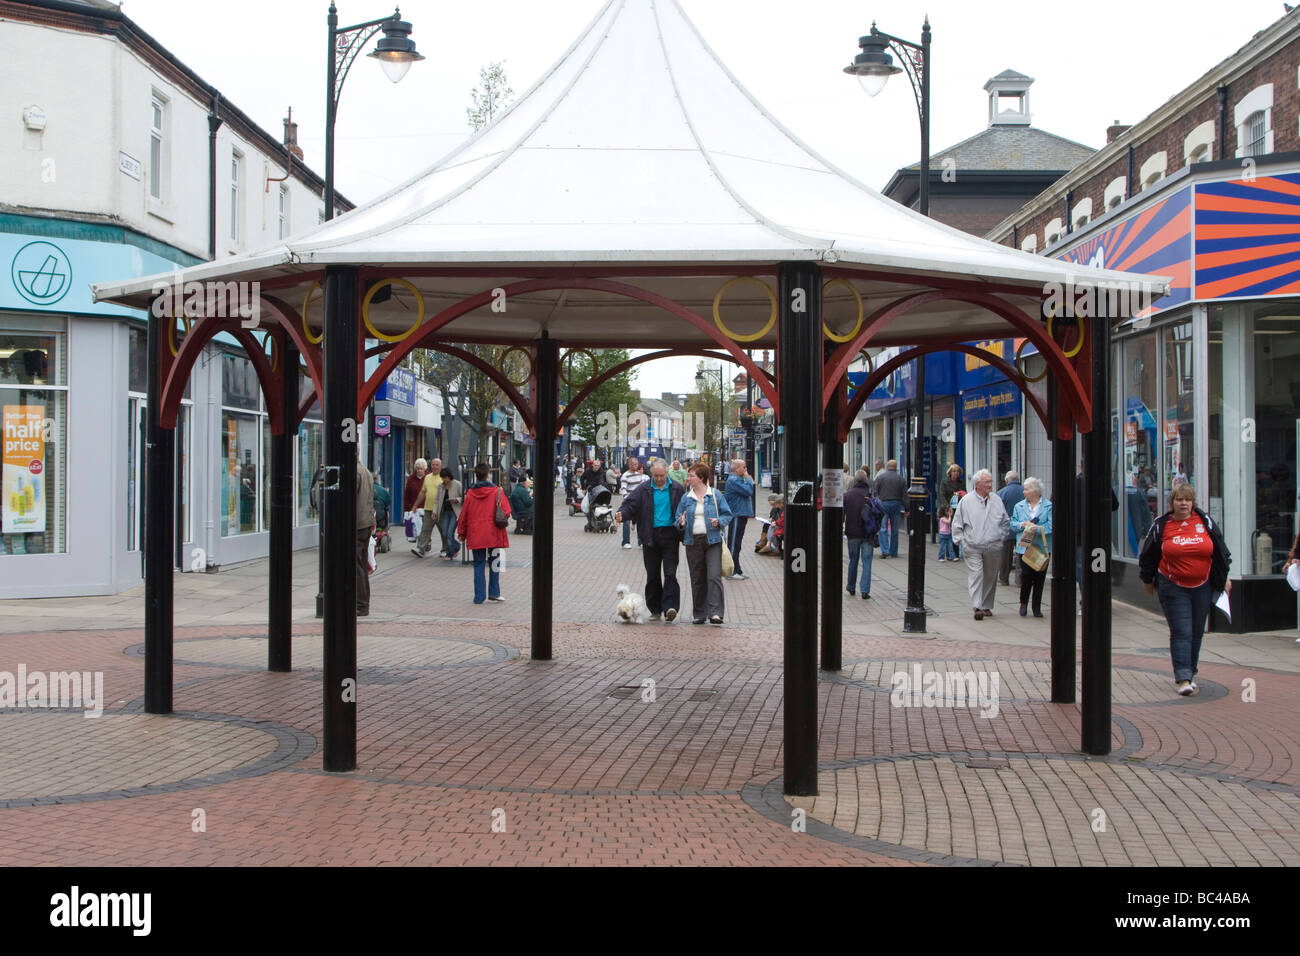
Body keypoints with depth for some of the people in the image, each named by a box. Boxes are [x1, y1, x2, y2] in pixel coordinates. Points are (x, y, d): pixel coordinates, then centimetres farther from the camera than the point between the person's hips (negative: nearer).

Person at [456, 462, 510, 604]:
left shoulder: (470, 493, 0)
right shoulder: (497, 491, -5)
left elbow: (463, 515, 5)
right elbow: (506, 512, -9)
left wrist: (461, 533, 16)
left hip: (476, 536, 1)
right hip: (494, 535, -1)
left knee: (479, 565, 7)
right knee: (494, 563, 11)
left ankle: (479, 596, 4)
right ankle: (494, 592, 7)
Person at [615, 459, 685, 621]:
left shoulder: (677, 488, 4)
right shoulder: (644, 489, 4)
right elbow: (630, 504, -4)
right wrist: (621, 514, -24)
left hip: (670, 535, -1)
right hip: (651, 537, 1)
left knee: (670, 573, -10)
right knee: (652, 576, 7)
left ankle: (669, 607, -14)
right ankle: (655, 610, 16)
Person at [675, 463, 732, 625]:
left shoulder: (715, 496, 3)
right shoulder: (686, 498, 11)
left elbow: (727, 514, 5)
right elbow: (678, 517, 12)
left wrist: (719, 521, -14)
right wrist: (681, 522, -11)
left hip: (712, 540, -3)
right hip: (693, 542, 3)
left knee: (714, 576, -13)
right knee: (697, 579, 7)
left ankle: (715, 613, -15)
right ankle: (699, 614, 16)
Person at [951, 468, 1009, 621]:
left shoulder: (997, 500, 8)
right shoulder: (966, 501, -1)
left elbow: (1005, 522, 20)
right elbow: (957, 524, 7)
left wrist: (1001, 537, 11)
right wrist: (961, 540, 1)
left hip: (993, 547, 3)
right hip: (972, 547, -3)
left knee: (990, 577, 10)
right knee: (975, 576, -12)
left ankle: (987, 607, 22)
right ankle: (977, 608, -17)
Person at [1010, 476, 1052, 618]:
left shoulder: (1048, 506, 2)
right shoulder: (1019, 506, 13)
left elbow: (1051, 524, -8)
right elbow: (1012, 524, 10)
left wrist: (1038, 528, -22)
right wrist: (1022, 524, -9)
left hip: (1042, 548, -1)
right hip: (1024, 547, 1)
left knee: (1039, 577, 2)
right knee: (1026, 574, -8)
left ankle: (1037, 608, 12)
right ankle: (1023, 603, 13)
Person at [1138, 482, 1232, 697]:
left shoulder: (1205, 522, 4)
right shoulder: (1161, 526, -1)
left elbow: (1220, 549, 14)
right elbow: (1147, 555, 8)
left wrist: (1224, 576, 14)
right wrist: (1148, 580, 13)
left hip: (1202, 587, 3)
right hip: (1173, 588, -3)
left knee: (1196, 633, 10)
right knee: (1181, 632, -11)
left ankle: (1190, 672, 25)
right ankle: (1183, 678, -15)